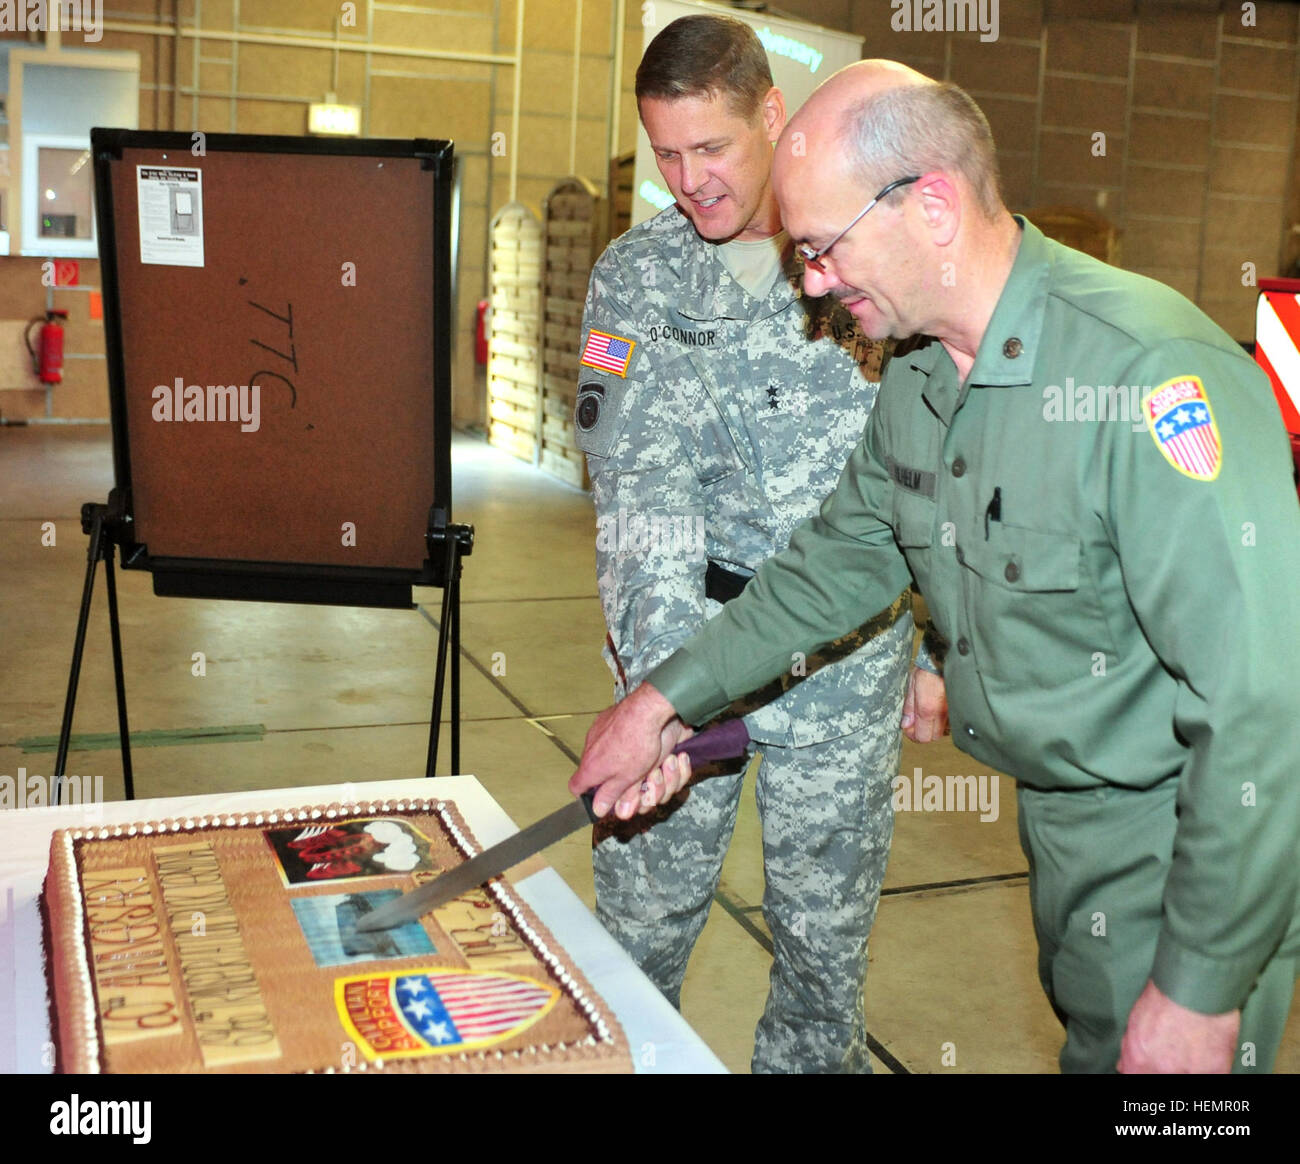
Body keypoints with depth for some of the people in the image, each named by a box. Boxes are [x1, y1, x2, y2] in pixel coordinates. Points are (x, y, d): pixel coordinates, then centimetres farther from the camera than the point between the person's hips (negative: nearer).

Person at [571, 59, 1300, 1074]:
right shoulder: (921, 375, -1)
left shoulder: (1150, 377, -30)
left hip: (1187, 843, -7)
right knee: (1087, 1037, 24)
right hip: (1058, 809, 8)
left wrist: (1201, 990, -24)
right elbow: (840, 558, 12)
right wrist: (670, 697, 7)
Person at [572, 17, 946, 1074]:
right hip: (689, 629, 0)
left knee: (827, 928, 11)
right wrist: (659, 687, -22)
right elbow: (639, 499, -10)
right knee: (643, 913, 8)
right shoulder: (635, 276, 0)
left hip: (849, 642, 0)